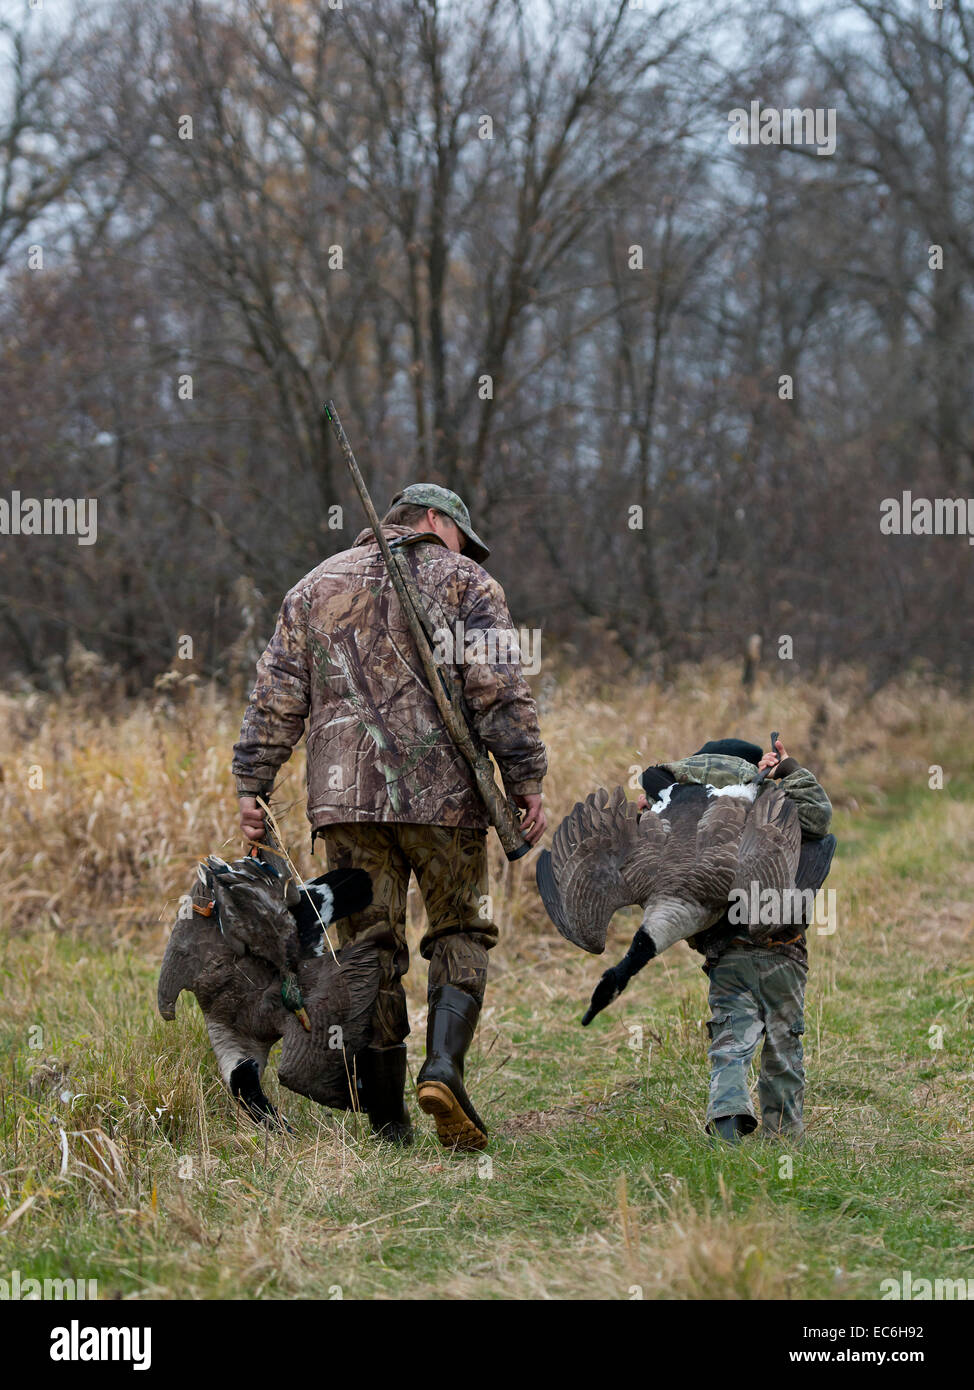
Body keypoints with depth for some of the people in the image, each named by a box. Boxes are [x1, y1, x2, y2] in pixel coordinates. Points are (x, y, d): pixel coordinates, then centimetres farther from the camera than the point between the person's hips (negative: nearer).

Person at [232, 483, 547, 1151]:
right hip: (444, 793, -3)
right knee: (460, 933, 9)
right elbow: (499, 689, -6)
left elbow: (278, 695, 11)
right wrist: (526, 778, -7)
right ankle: (444, 1066, -15)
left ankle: (387, 1119, 6)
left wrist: (253, 783, 11)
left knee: (369, 946, 6)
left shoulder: (317, 585, 18)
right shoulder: (465, 583, 6)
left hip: (347, 795, 3)